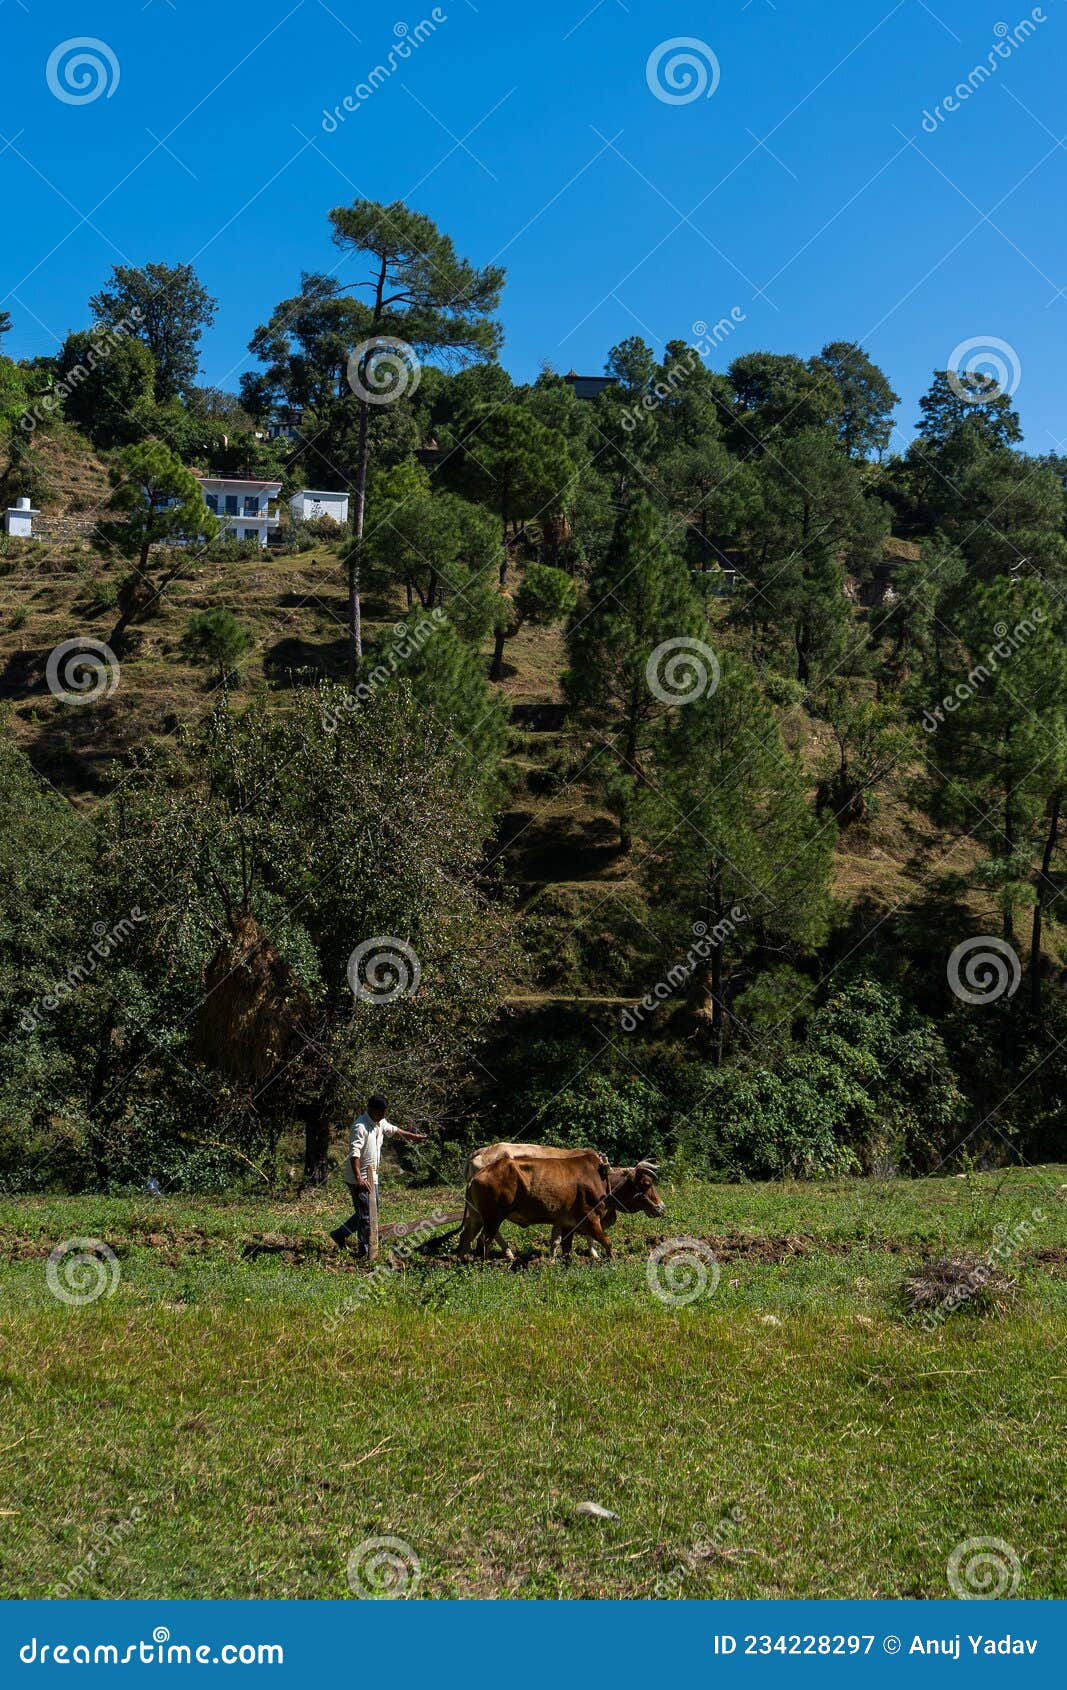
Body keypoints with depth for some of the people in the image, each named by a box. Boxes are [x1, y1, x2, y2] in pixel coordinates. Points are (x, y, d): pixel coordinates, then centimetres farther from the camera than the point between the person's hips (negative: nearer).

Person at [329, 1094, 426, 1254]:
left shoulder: (380, 1123, 8)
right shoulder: (360, 1126, -21)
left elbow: (394, 1130, 29)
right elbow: (354, 1153, -30)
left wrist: (413, 1136, 40)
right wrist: (359, 1178, -39)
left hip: (372, 1176, 10)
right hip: (359, 1179, -10)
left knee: (372, 1210, 16)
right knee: (365, 1214, -5)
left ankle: (340, 1234, 25)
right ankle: (364, 1251, 4)